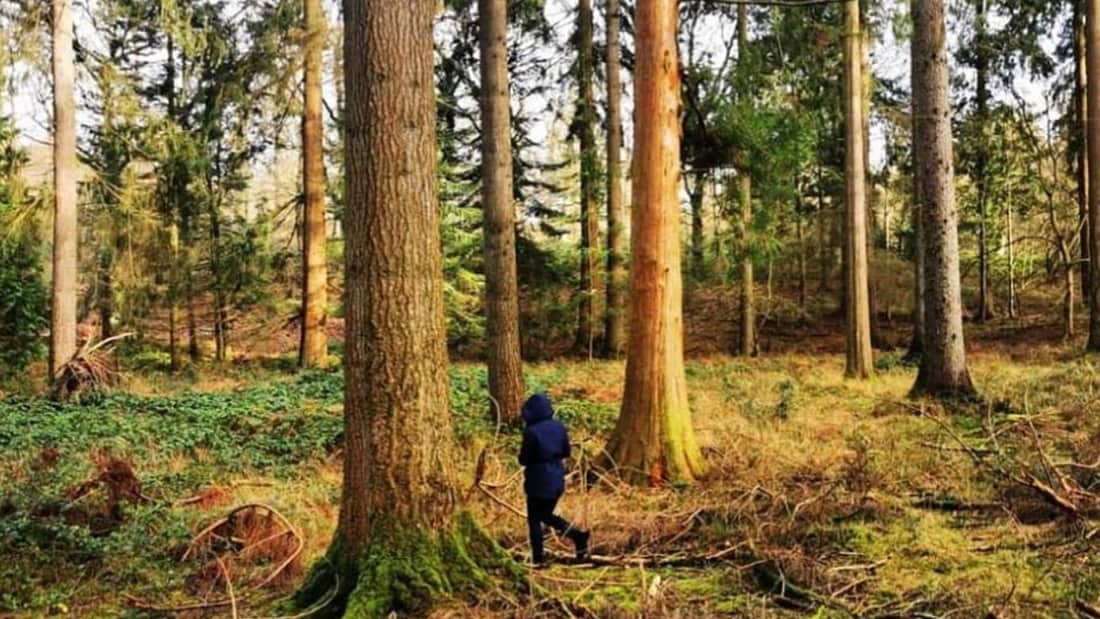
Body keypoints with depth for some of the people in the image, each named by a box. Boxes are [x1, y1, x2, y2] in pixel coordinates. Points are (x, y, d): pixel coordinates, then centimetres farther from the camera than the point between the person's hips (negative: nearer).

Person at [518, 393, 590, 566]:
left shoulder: (532, 431, -21)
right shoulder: (559, 427, -1)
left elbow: (524, 459, -15)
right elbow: (566, 452, 8)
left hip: (538, 482, -6)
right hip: (557, 480, 6)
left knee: (534, 519, 10)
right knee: (546, 515, 22)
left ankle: (538, 558, 14)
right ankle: (578, 536, 6)